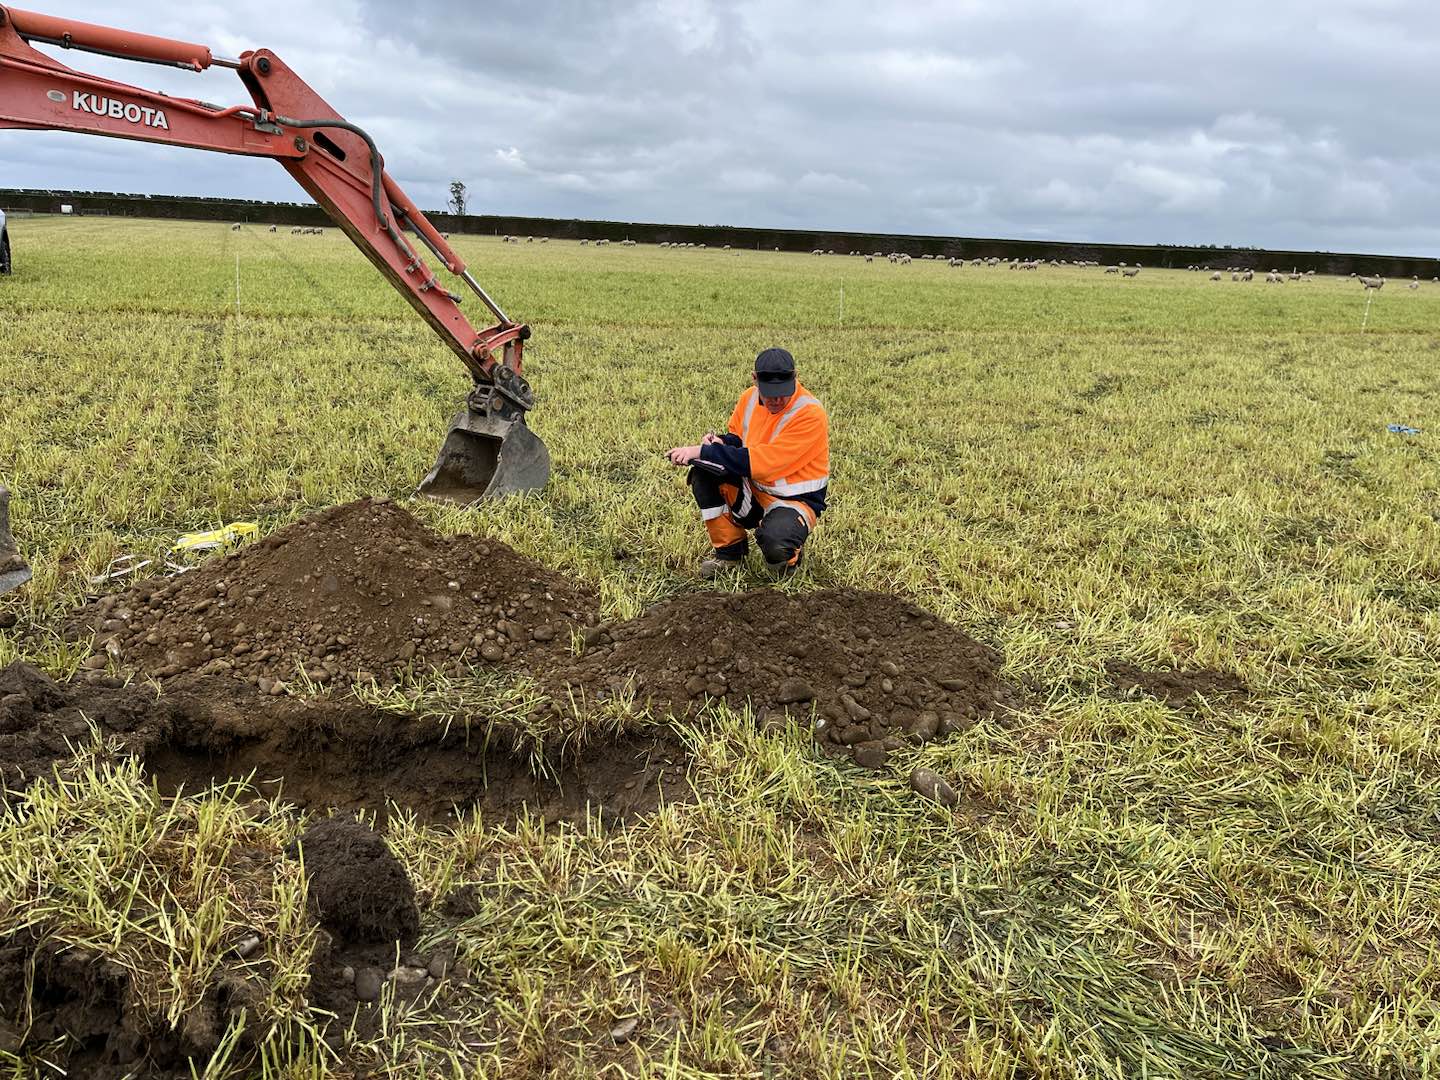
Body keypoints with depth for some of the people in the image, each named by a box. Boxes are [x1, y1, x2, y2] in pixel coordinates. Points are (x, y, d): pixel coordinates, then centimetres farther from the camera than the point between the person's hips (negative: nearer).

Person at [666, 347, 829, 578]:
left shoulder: (810, 413, -24)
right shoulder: (750, 398, -2)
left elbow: (761, 462, -29)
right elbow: (736, 436, 16)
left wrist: (703, 451, -27)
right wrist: (721, 442, -11)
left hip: (794, 500, -6)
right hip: (751, 492, 6)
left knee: (774, 545, -37)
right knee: (702, 471, -16)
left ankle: (788, 554, 3)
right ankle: (729, 550, -2)